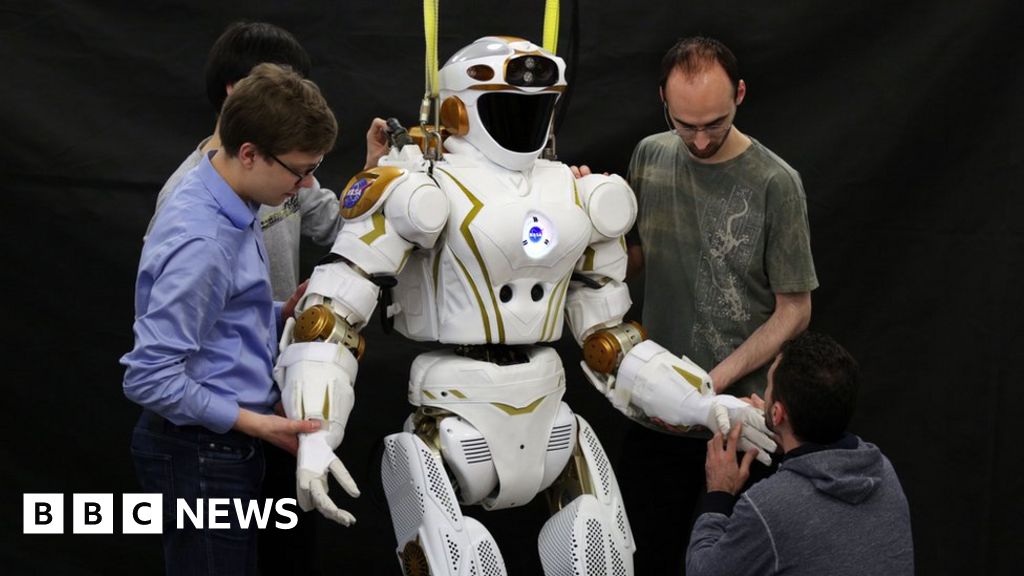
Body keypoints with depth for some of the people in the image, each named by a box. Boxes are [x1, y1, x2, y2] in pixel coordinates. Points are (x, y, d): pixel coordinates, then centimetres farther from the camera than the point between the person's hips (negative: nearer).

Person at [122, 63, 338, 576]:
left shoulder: (230, 210, 6)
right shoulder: (200, 241, -24)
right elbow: (150, 377, -24)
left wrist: (283, 315, 2)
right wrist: (255, 423, -20)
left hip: (223, 452, 10)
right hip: (202, 454, -10)